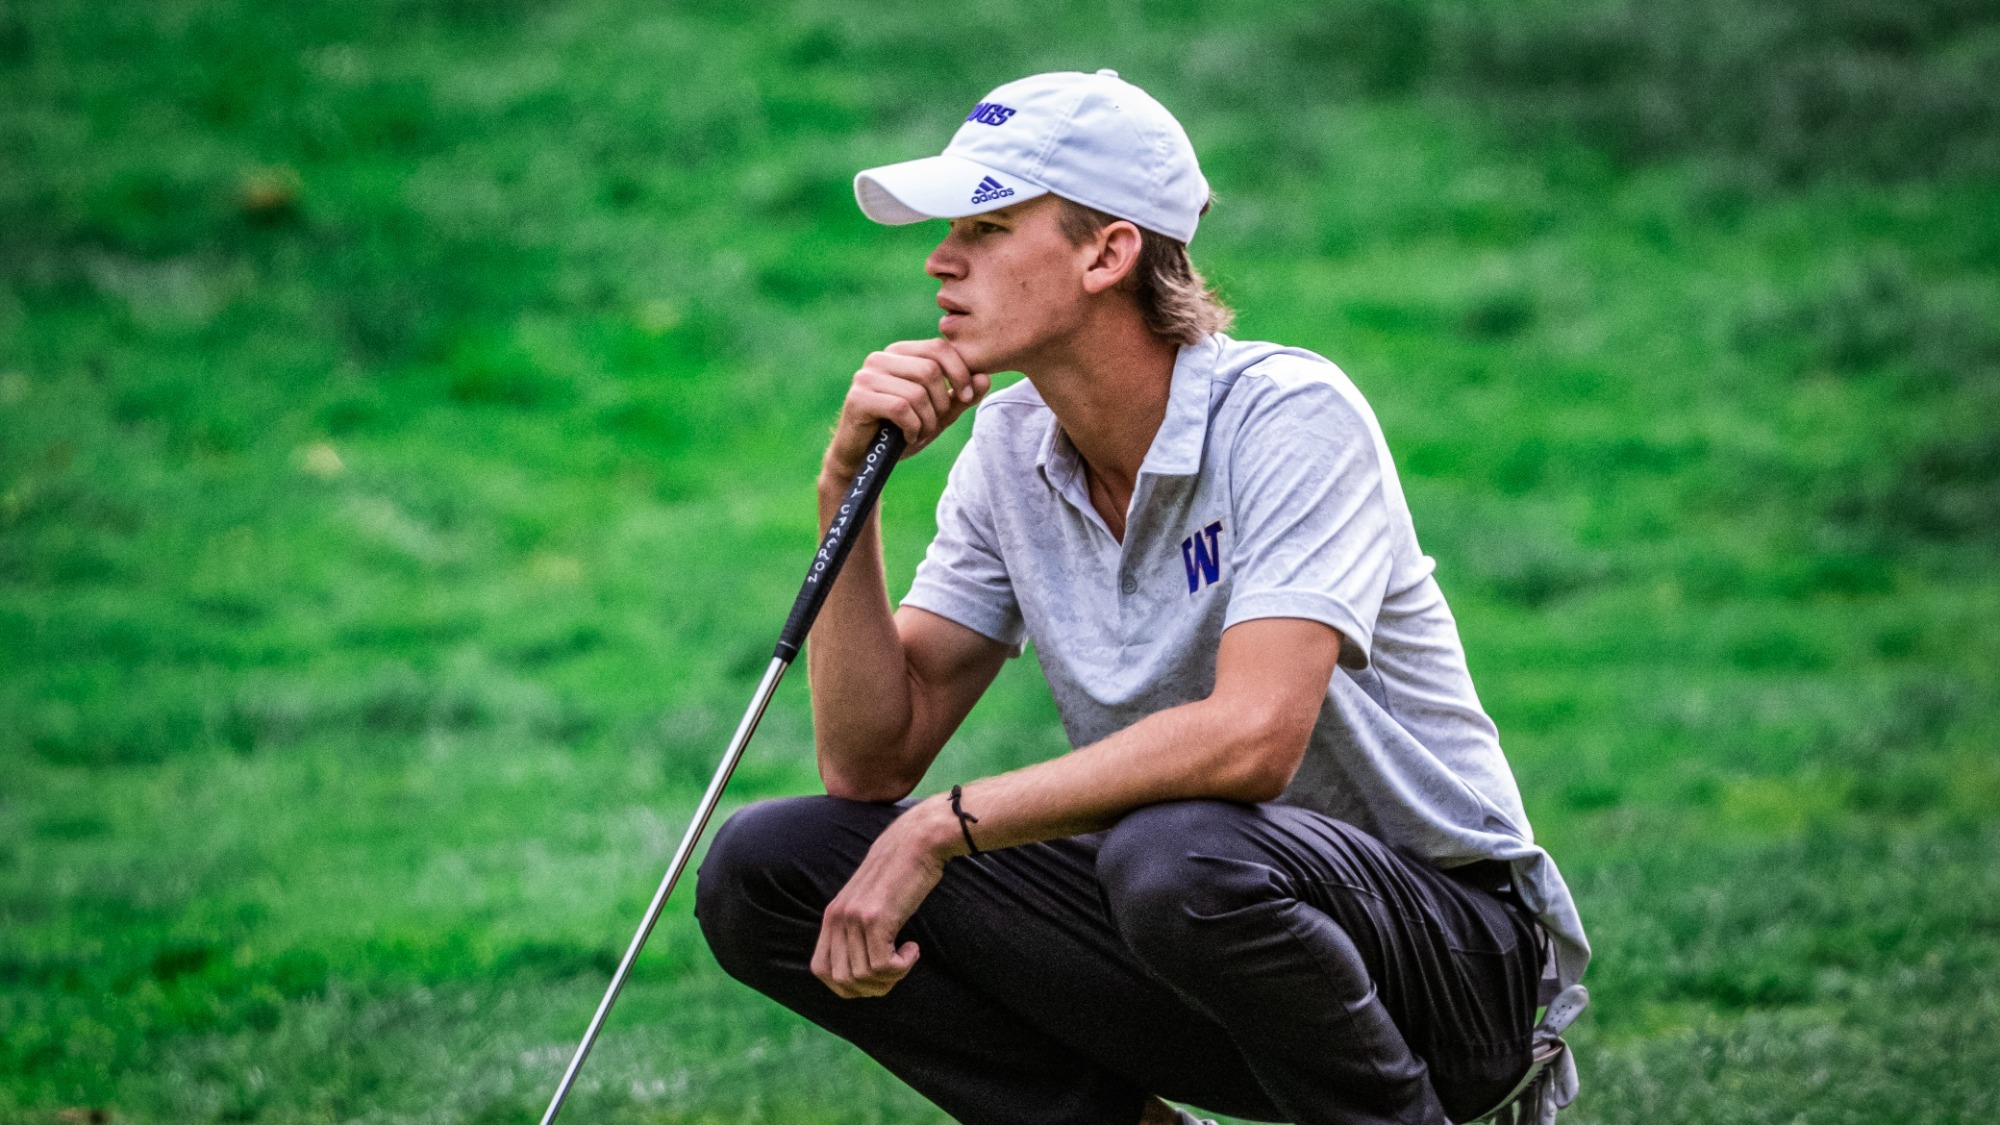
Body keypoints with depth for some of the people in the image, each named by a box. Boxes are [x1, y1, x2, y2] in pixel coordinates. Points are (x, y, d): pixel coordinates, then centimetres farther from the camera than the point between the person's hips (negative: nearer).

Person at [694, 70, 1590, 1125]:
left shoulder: (1289, 416, -18)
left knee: (1177, 858, -40)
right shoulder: (1008, 450, 3)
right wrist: (848, 489, -12)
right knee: (764, 869, -7)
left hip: (1451, 942, -6)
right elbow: (869, 761, -1)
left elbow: (1252, 737, -33)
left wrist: (943, 826, -28)